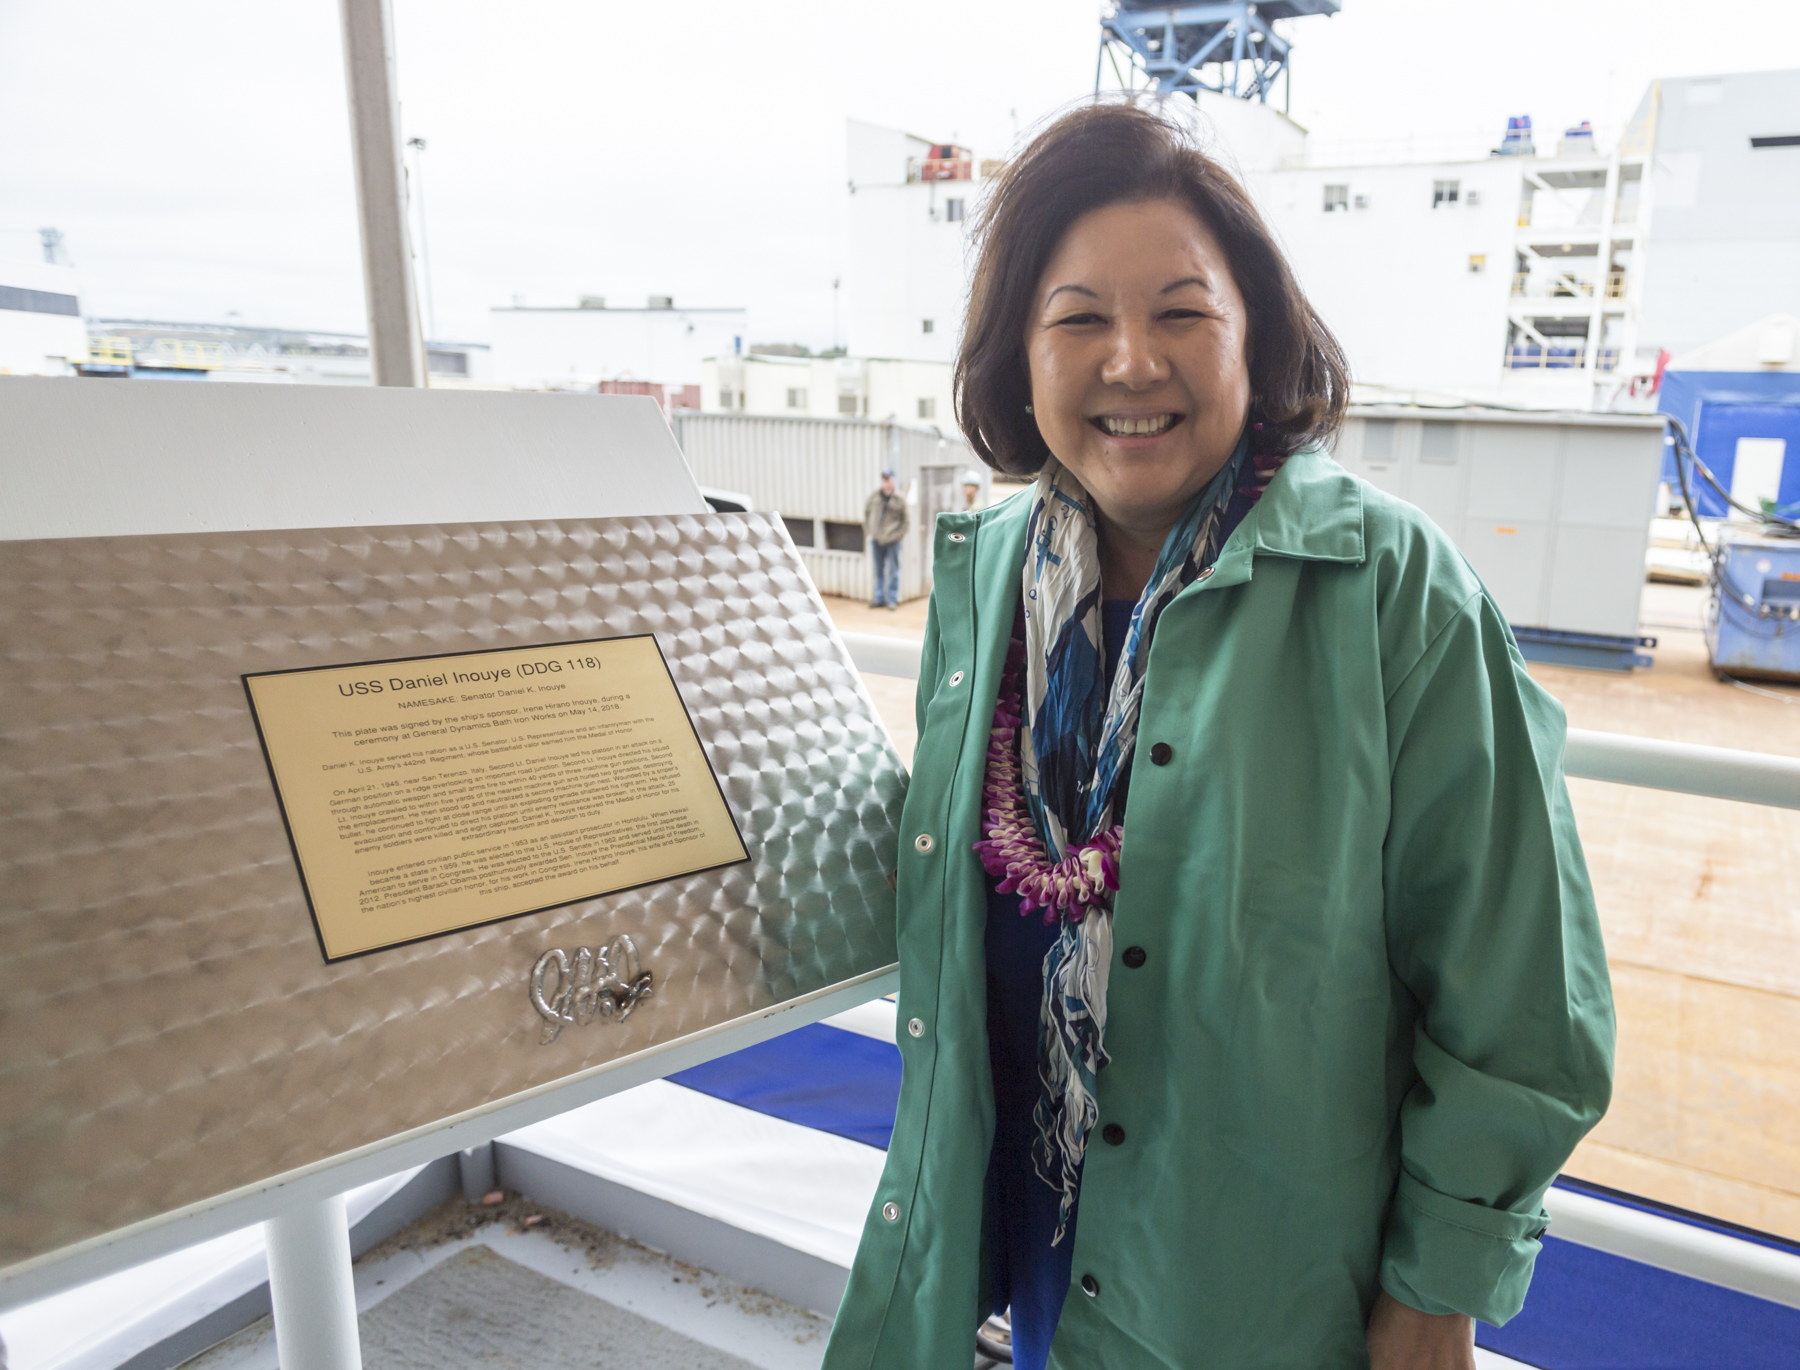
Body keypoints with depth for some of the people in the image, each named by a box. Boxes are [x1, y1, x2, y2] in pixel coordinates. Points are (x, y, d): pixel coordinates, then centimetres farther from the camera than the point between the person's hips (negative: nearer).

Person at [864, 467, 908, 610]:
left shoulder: (899, 500, -2)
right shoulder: (874, 497, 5)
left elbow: (904, 520, 4)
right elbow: (866, 513, 14)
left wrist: (899, 535, -6)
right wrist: (868, 531, 7)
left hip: (892, 541, -3)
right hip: (876, 540, 3)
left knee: (893, 571, 0)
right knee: (878, 571, 11)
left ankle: (892, 599, 9)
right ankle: (879, 598, 20)